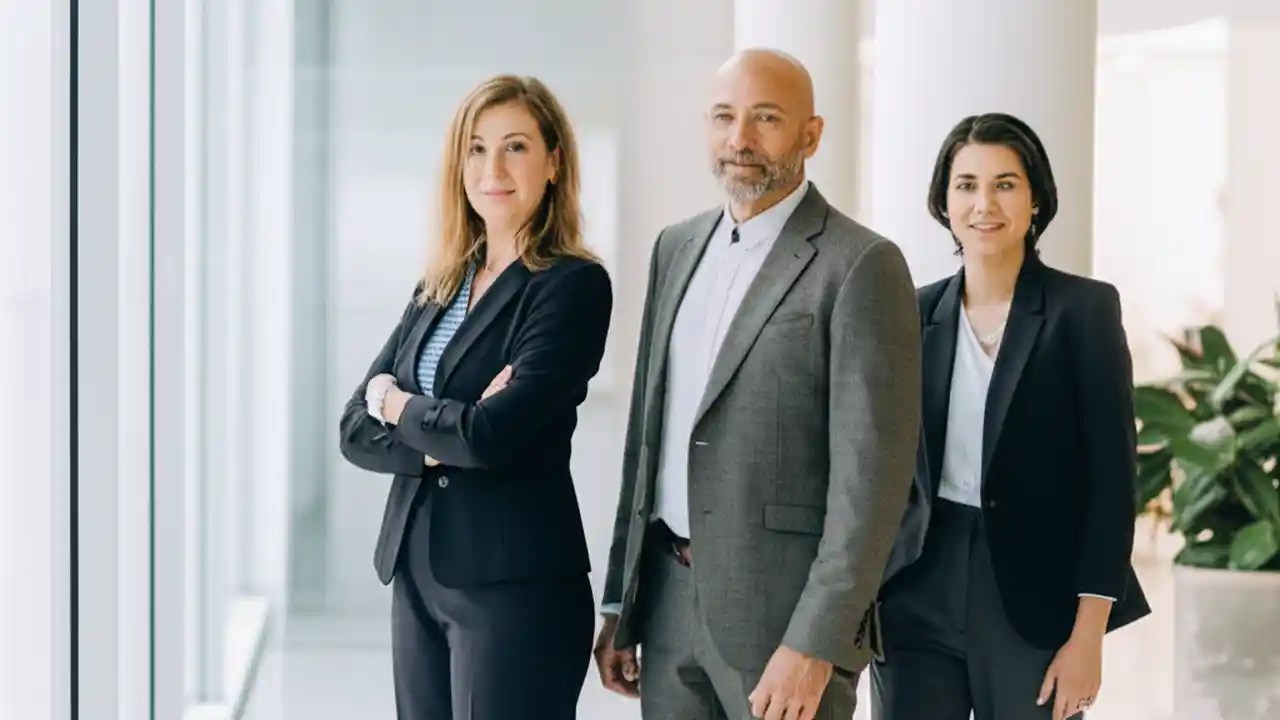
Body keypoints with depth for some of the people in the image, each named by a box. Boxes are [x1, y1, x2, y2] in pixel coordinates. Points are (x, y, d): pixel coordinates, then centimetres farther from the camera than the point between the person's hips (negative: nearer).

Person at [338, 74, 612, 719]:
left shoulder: (572, 285, -8)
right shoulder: (436, 290, 12)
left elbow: (494, 434, -19)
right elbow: (356, 431, 5)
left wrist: (396, 404, -2)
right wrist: (443, 438, -13)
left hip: (515, 583, -6)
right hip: (416, 574, 7)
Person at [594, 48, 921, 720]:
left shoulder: (861, 266, -10)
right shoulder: (677, 247, 12)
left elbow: (871, 475, -14)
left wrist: (815, 646, -19)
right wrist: (619, 601, 13)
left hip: (785, 611, -6)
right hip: (669, 599, 6)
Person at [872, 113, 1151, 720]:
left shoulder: (1083, 309, -4)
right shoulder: (916, 314, 6)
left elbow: (1111, 476, -6)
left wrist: (1088, 636, -11)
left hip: (1032, 606, -3)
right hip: (916, 602, 3)